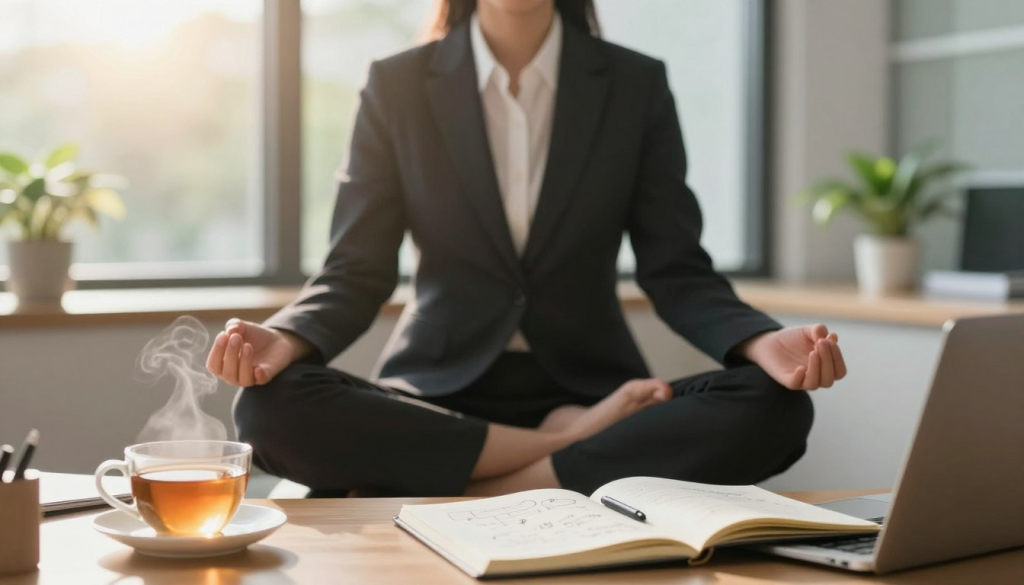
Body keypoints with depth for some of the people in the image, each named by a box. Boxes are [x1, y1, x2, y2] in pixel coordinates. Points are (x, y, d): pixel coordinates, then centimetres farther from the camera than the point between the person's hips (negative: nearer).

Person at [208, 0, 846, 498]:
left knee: (774, 408, -26)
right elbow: (356, 274, 2)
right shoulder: (397, 86, 3)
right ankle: (572, 445, -18)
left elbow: (677, 273, 3)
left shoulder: (637, 86, 5)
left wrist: (764, 343, -18)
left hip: (588, 389, 1)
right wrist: (283, 339, -21)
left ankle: (482, 496, -23)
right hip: (438, 396, 0)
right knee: (272, 407, -29)